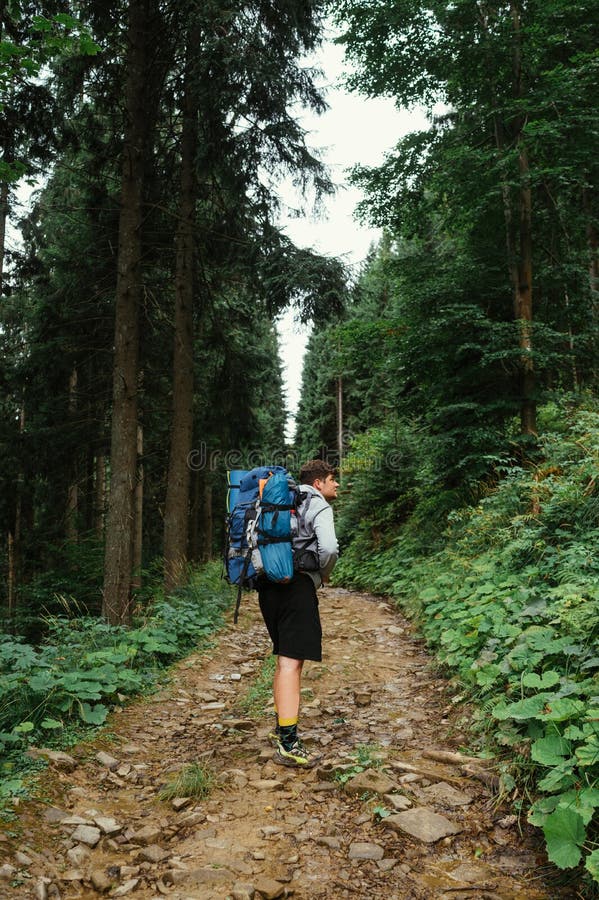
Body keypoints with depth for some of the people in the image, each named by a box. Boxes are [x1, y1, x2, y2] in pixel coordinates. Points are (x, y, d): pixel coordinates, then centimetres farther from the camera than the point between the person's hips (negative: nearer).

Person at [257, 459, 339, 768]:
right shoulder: (319, 506, -4)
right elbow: (329, 548, -20)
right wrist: (323, 574, 0)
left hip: (269, 585, 9)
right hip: (298, 586, -9)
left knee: (284, 657, 19)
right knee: (292, 660, -11)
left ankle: (282, 726, 29)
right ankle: (287, 744, -12)